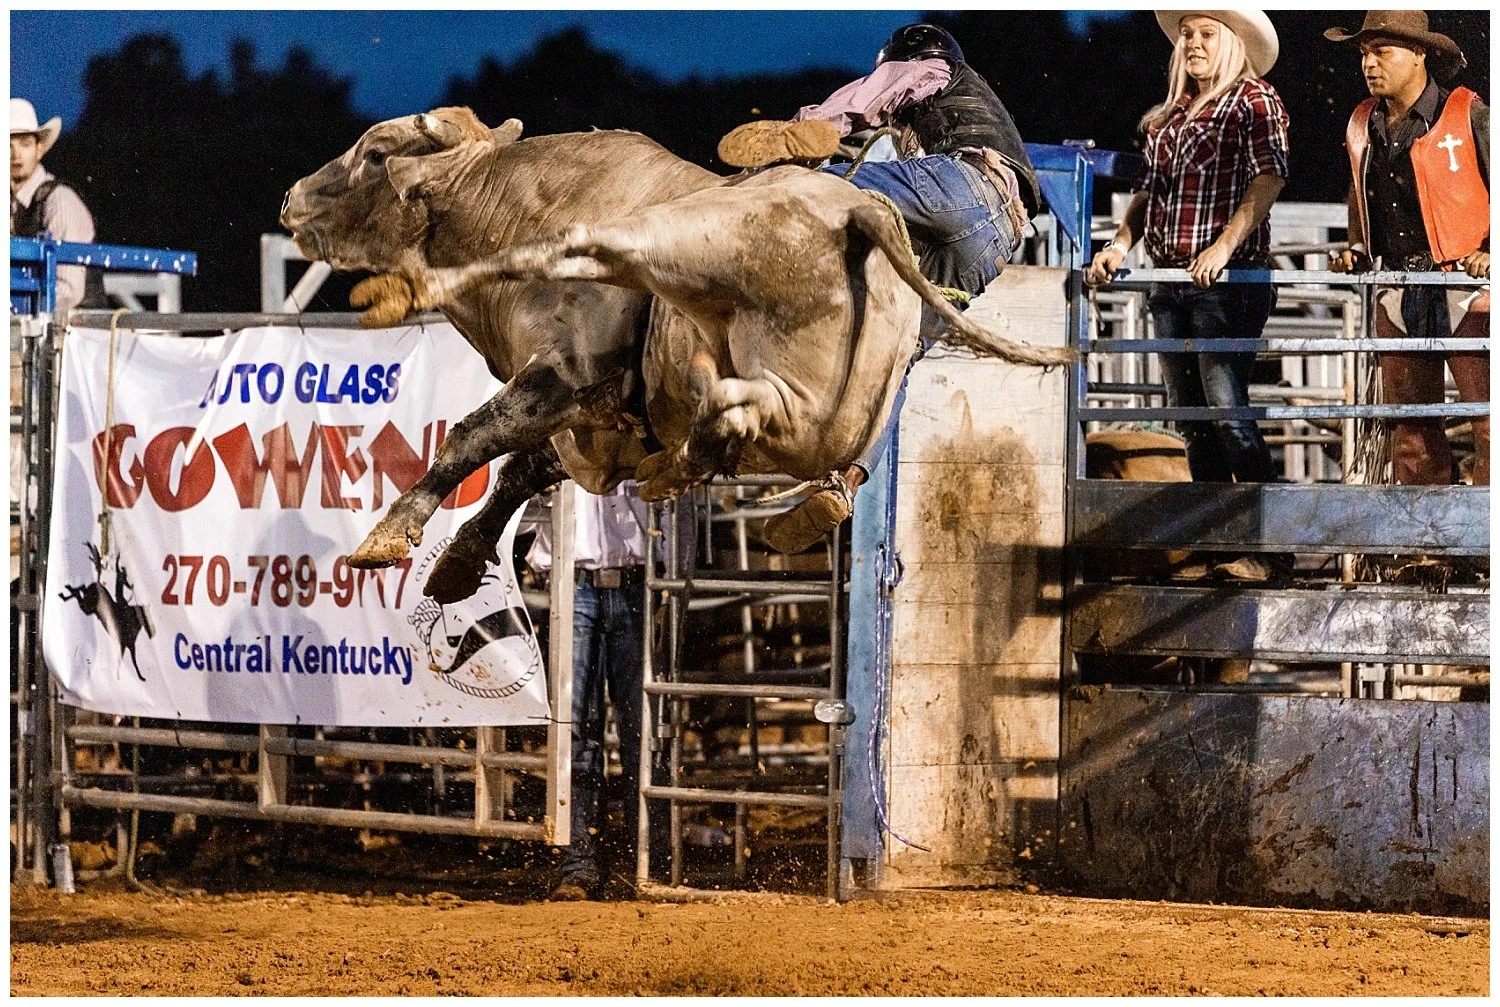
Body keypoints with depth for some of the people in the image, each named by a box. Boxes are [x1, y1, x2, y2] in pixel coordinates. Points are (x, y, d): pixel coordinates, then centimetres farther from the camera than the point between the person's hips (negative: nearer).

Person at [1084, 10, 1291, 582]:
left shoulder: (1255, 102, -2)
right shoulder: (1170, 115, 20)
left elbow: (1269, 177, -14)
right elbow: (1149, 189, 24)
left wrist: (1223, 245, -24)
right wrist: (1121, 243, 7)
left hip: (1229, 279, -8)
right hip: (1170, 279, 8)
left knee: (1227, 411, -14)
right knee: (1190, 417, 7)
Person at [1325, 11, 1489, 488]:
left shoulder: (1466, 114, -5)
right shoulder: (1362, 126, 13)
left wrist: (1491, 252, -14)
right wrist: (1356, 249, 15)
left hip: (1464, 286, -6)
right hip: (1398, 295, 6)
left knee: (1486, 418, -10)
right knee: (1409, 423, 7)